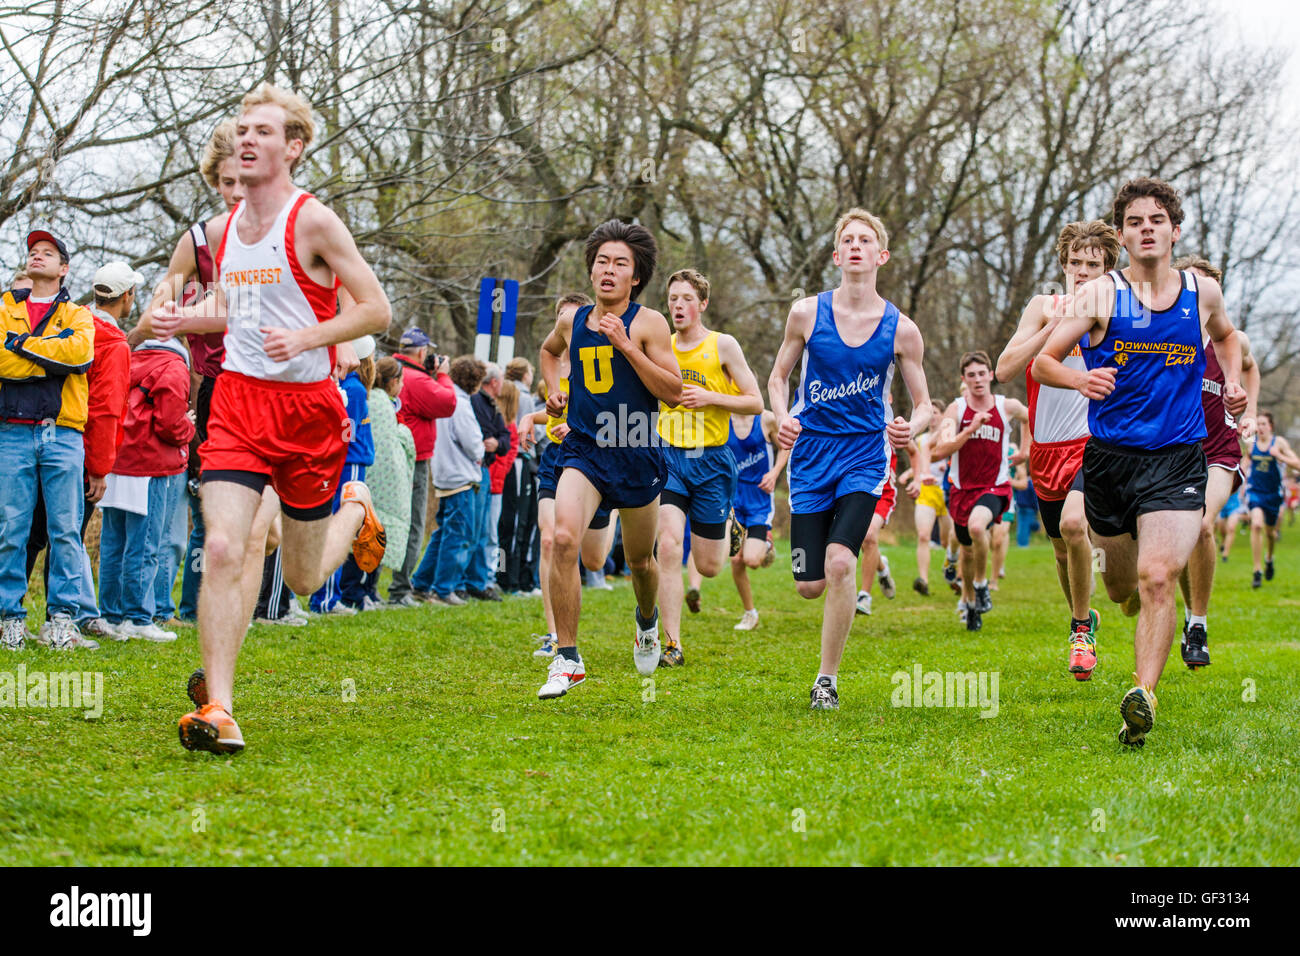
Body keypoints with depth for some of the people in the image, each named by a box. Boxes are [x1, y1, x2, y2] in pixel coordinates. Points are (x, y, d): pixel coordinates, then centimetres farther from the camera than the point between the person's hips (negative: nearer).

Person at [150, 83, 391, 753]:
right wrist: (184, 319, 6)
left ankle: (355, 510, 44)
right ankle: (218, 712, -16)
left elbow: (375, 309, -9)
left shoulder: (312, 221, -9)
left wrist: (304, 338, -22)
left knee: (303, 578, 10)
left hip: (307, 405, -3)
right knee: (222, 550, -16)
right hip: (237, 400, 4)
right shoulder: (221, 228, 9)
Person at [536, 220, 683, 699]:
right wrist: (553, 388, 12)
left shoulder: (647, 323, -5)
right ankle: (567, 659, -18)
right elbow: (548, 349, 31)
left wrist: (626, 346, -18)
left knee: (640, 559, 15)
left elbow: (673, 392, -12)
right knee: (564, 538, -24)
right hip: (583, 449, 1)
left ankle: (647, 620, 51)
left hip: (637, 454, -1)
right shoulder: (572, 322, 6)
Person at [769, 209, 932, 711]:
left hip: (864, 456, -1)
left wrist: (911, 428, -17)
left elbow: (923, 403, 5)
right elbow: (778, 376, 11)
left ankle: (827, 678, -6)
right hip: (811, 453, 1)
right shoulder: (807, 313, 0)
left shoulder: (900, 329, -2)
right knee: (810, 585, -2)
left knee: (839, 563, -21)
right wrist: (783, 418, -9)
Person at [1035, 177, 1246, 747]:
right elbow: (1042, 362, -5)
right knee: (1123, 587, 14)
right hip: (1109, 458, 1)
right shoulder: (1100, 295, -3)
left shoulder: (1203, 293, 5)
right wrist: (1080, 379, -26)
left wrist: (1233, 381, 10)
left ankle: (1143, 695, -24)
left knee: (1157, 577, -20)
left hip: (1178, 460, 0)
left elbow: (1225, 336, 29)